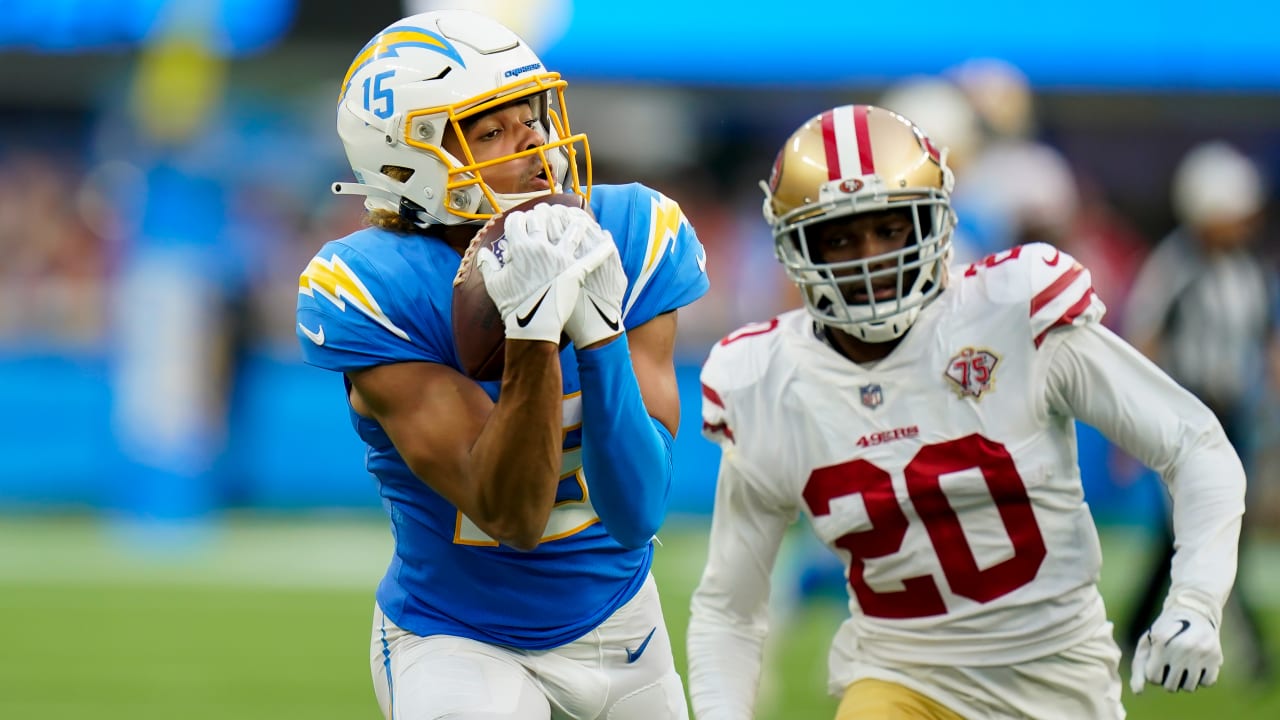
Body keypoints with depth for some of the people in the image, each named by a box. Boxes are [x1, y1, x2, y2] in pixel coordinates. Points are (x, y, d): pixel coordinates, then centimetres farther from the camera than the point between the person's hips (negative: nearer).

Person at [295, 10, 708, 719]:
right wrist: (534, 330, -38)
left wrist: (598, 331, -30)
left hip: (617, 627, 4)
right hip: (456, 643, -4)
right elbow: (512, 514, -27)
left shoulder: (632, 240, -13)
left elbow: (637, 514, -19)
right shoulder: (378, 291, -21)